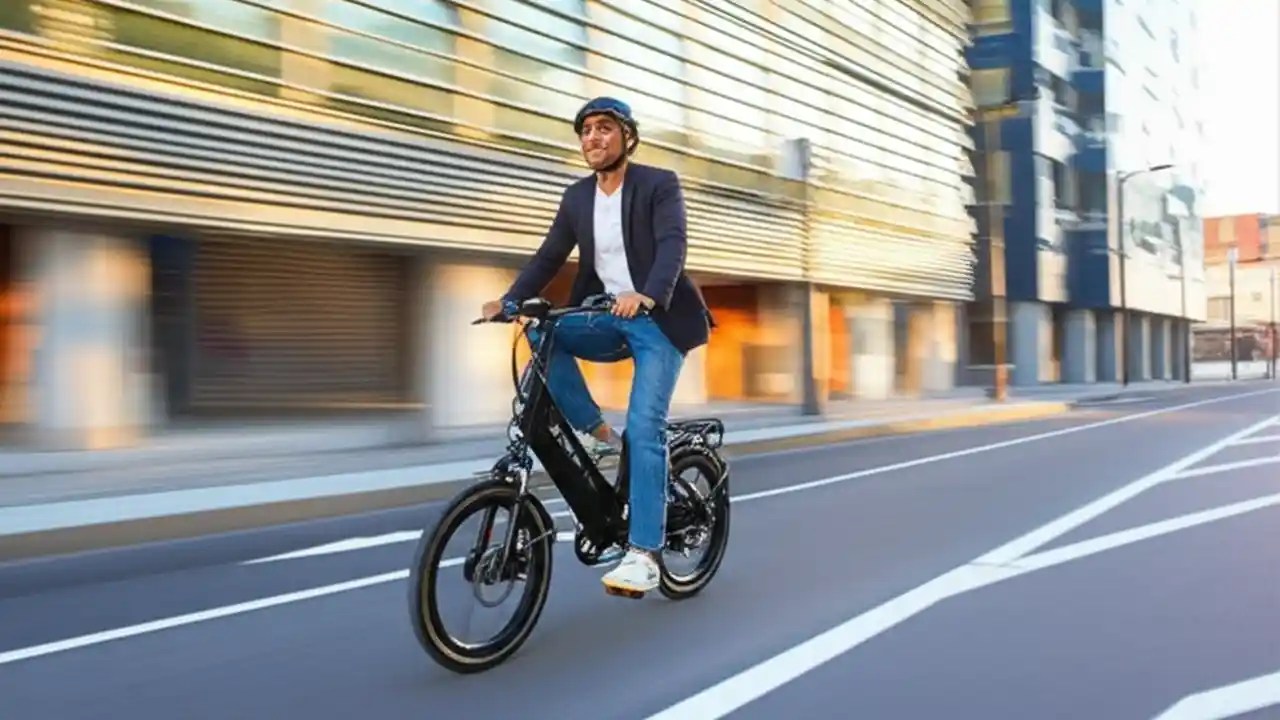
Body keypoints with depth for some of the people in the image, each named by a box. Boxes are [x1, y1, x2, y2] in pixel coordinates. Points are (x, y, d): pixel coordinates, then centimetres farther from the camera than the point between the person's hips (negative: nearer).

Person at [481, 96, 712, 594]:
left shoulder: (659, 184, -7)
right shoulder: (577, 197, 8)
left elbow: (673, 245, -22)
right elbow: (549, 257, 4)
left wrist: (647, 295, -41)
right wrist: (510, 301, -13)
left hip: (658, 320, -5)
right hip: (607, 319, 5)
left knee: (643, 428, -18)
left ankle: (643, 552, -15)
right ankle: (597, 433, -8)